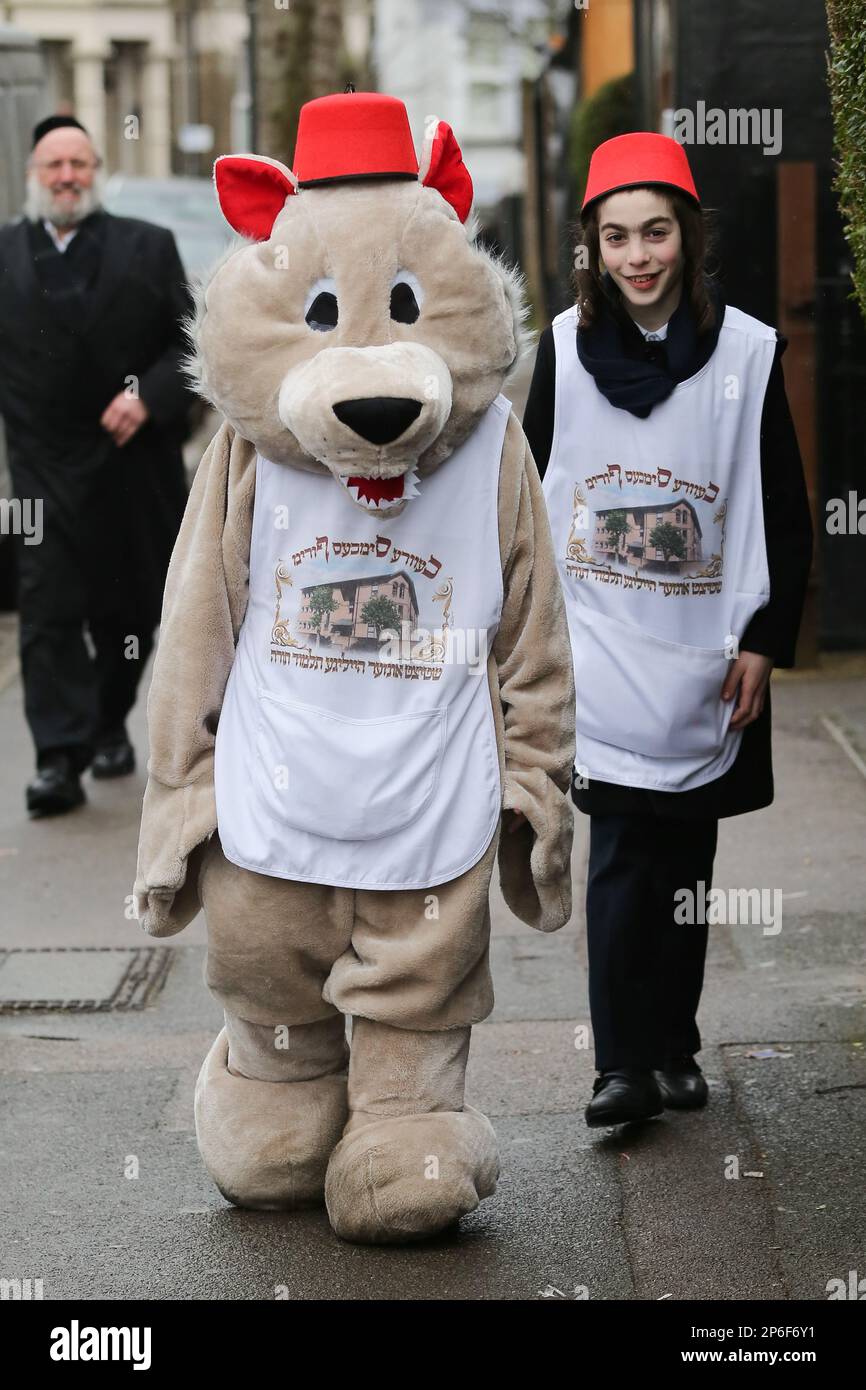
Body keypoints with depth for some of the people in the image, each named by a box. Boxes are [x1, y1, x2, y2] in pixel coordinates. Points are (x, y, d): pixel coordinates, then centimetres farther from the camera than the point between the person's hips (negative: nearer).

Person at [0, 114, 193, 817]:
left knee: (129, 609, 12)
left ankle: (111, 724, 34)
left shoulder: (149, 247, 4)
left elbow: (194, 343, 1)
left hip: (133, 463, 1)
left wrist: (149, 396, -15)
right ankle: (60, 758, -13)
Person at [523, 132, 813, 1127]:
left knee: (684, 856, 9)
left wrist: (765, 643, -4)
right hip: (600, 651, 0)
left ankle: (671, 1050, 21)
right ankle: (625, 1062, -2)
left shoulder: (747, 352, -3)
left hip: (702, 658, 0)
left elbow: (786, 514, 0)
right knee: (619, 852, -6)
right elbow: (530, 492, 9)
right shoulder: (565, 346, 1)